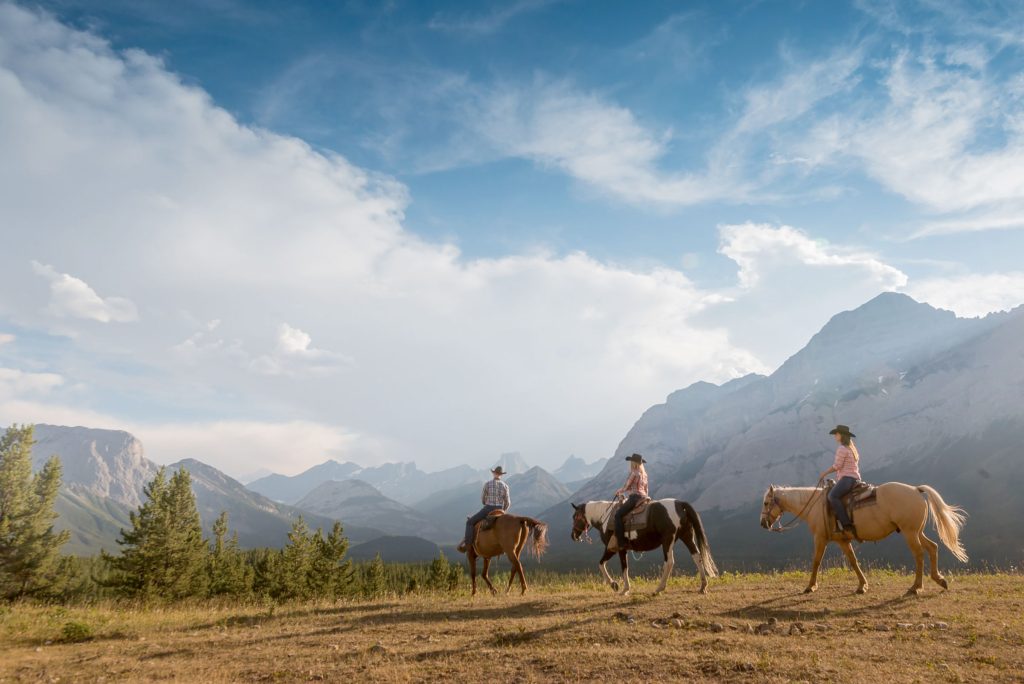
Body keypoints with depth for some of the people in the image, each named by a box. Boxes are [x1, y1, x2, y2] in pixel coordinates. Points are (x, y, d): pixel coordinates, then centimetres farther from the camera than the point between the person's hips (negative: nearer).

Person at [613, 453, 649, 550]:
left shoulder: (634, 473, -10)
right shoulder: (644, 474, 16)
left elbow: (626, 487, -5)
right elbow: (645, 489, 20)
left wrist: (618, 492, 13)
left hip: (634, 497, -10)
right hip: (643, 497, 10)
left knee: (618, 515, -11)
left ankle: (621, 542, -20)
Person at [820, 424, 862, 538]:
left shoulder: (842, 449, -8)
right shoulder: (852, 449, 25)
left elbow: (837, 466, -14)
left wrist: (824, 473, -1)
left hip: (847, 478, -11)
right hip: (855, 478, 11)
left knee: (832, 496, -28)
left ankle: (847, 526, -39)